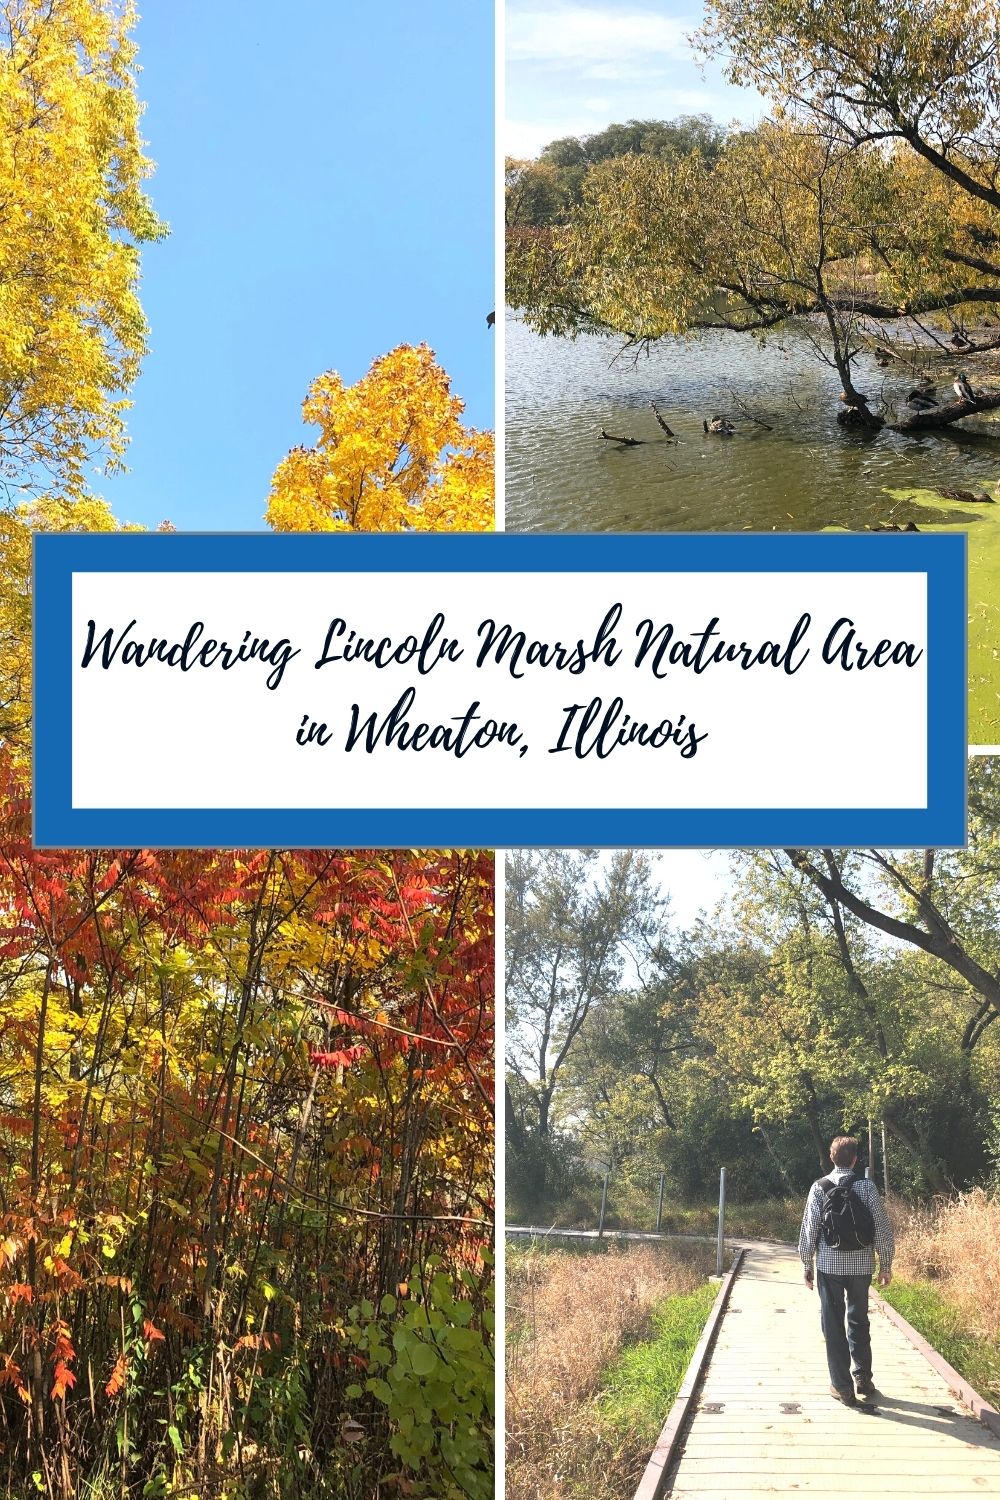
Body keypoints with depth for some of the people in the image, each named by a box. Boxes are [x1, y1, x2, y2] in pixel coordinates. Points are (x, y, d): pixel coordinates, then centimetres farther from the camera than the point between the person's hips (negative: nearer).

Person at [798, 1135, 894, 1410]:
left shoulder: (819, 1188, -4)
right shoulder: (867, 1186, -5)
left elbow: (809, 1228, -3)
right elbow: (882, 1228, -4)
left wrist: (807, 1263, 8)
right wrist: (886, 1264, 6)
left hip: (829, 1264, -1)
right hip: (861, 1264, 1)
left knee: (833, 1325, 6)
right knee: (859, 1322, 18)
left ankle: (842, 1387, 6)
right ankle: (863, 1380, 17)